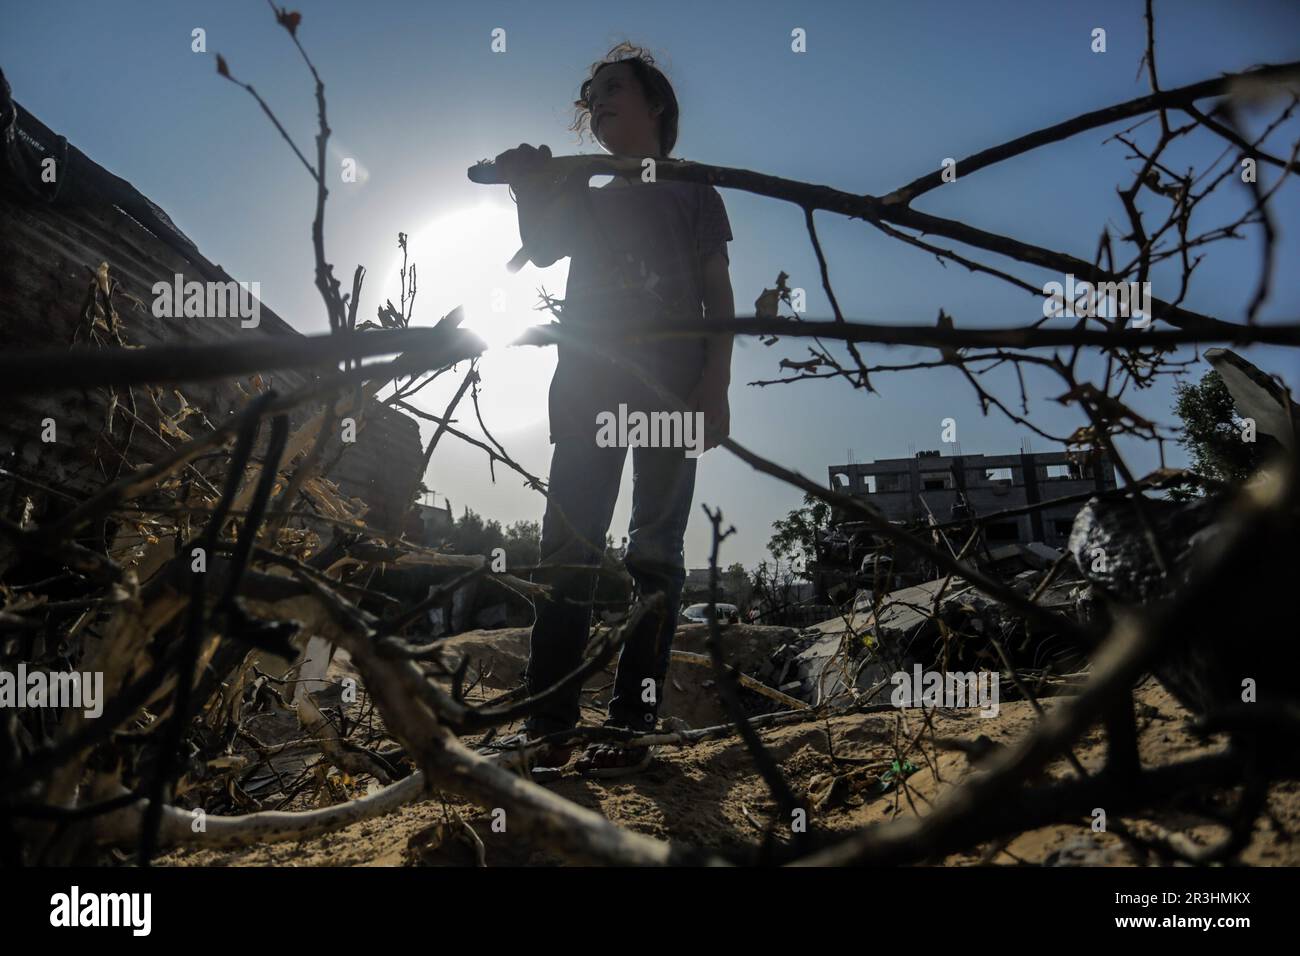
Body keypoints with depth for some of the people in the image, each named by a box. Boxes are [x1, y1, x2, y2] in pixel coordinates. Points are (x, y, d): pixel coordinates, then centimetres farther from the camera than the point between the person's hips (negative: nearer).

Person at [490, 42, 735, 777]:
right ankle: (548, 724, -7)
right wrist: (528, 191, -14)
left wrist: (716, 382, -10)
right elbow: (541, 250, 5)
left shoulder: (693, 195, 14)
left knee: (655, 549, -7)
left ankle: (633, 724, -9)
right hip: (588, 382, 3)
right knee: (569, 545, -7)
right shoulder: (585, 200, 24)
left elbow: (719, 297, 5)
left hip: (672, 382, -3)